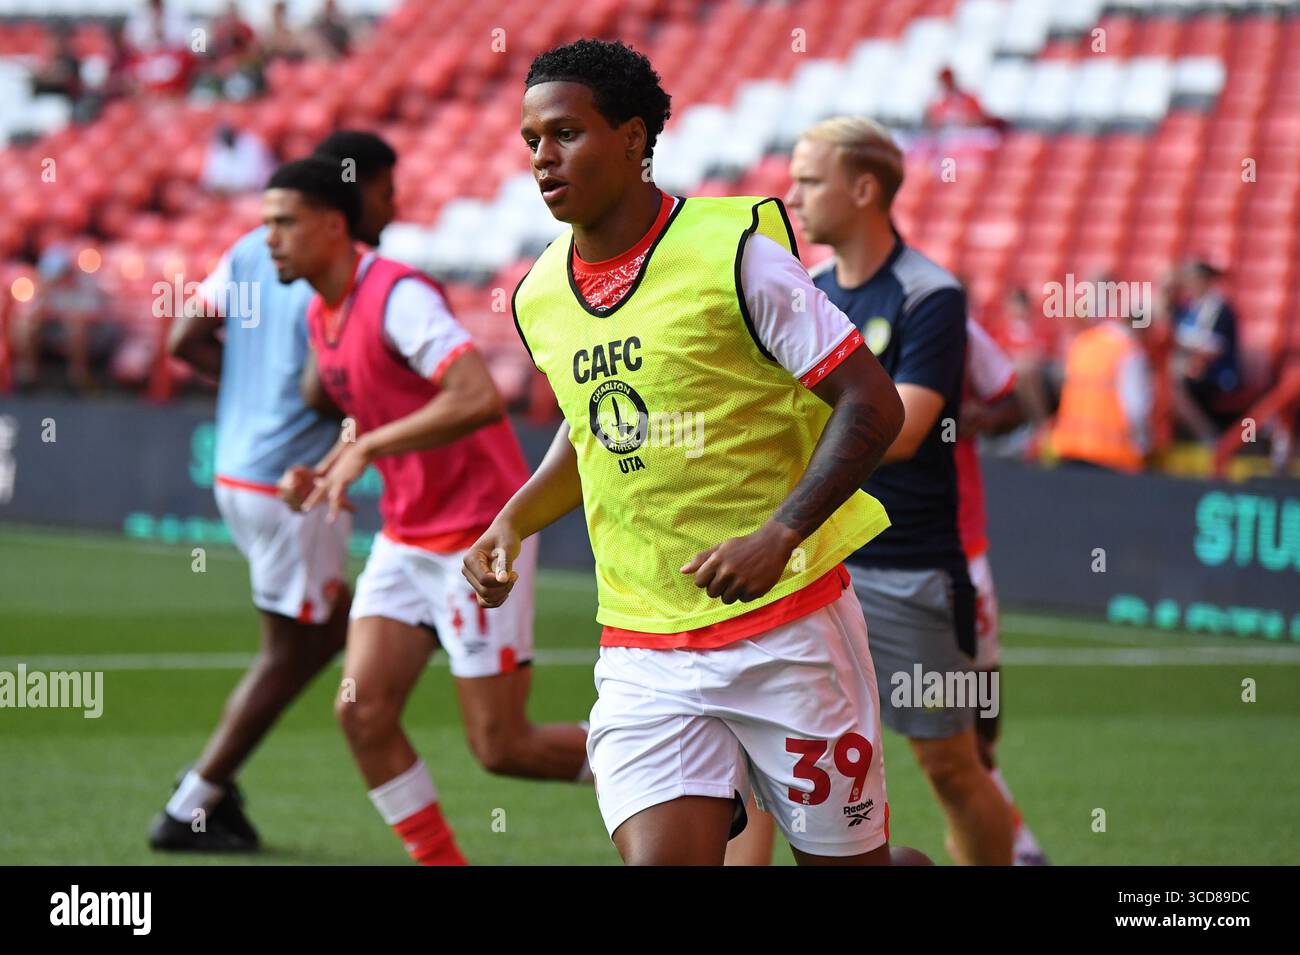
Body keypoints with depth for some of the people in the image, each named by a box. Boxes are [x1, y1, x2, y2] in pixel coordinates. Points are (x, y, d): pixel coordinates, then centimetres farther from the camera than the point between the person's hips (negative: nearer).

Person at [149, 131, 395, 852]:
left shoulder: (253, 248, 9)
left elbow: (187, 340, 10)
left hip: (238, 469, 9)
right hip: (294, 486, -9)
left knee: (334, 626, 19)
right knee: (289, 652, 3)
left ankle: (213, 778, 16)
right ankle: (190, 811, 6)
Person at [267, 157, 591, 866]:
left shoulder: (396, 296, -20)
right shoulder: (321, 314, 9)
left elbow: (480, 398, -33)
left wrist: (366, 448, -30)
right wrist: (320, 474, 6)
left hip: (478, 536, -9)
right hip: (405, 537, 9)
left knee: (501, 747, -5)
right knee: (361, 711, -6)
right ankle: (441, 862, 5)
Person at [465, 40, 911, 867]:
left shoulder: (735, 252, -11)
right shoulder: (539, 299, 7)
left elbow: (874, 405, -11)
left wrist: (779, 535, -22)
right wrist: (514, 522, 9)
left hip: (787, 629, -4)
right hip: (644, 654, 4)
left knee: (845, 859, 4)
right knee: (660, 857, -14)